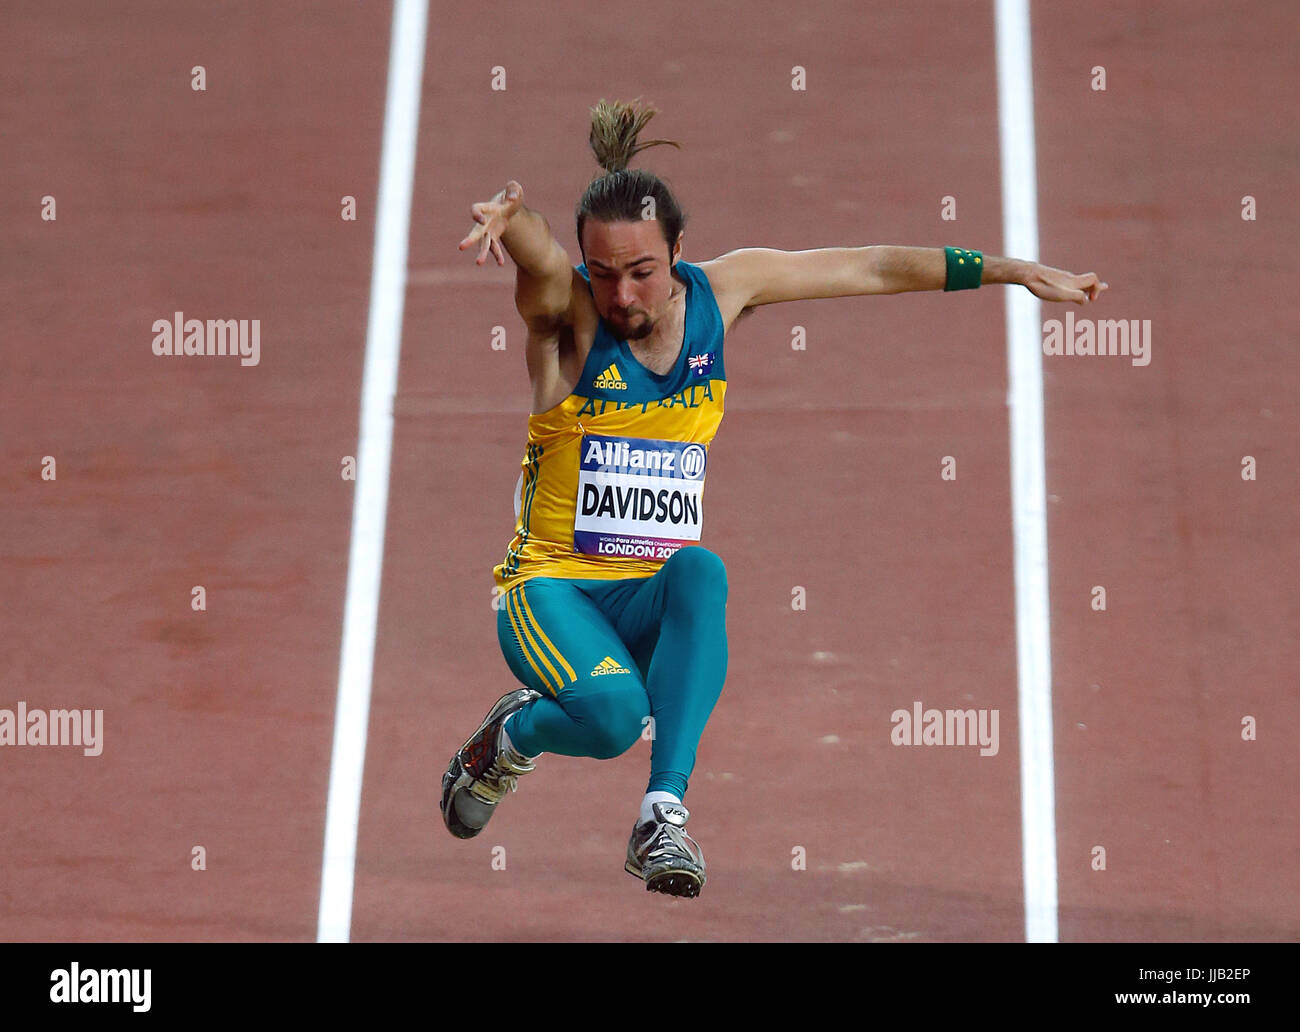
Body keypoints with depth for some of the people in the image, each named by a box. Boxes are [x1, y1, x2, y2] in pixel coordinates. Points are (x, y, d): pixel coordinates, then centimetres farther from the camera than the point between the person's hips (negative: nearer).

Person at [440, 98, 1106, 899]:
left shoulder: (720, 291, 1)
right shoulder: (564, 305, -10)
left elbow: (875, 269, 9)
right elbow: (535, 250, -35)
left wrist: (1017, 272, 12)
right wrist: (511, 210, -59)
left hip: (658, 598, 3)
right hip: (555, 585, -3)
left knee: (701, 569, -33)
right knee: (613, 712, -32)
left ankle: (664, 811, -33)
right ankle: (513, 736, 4)